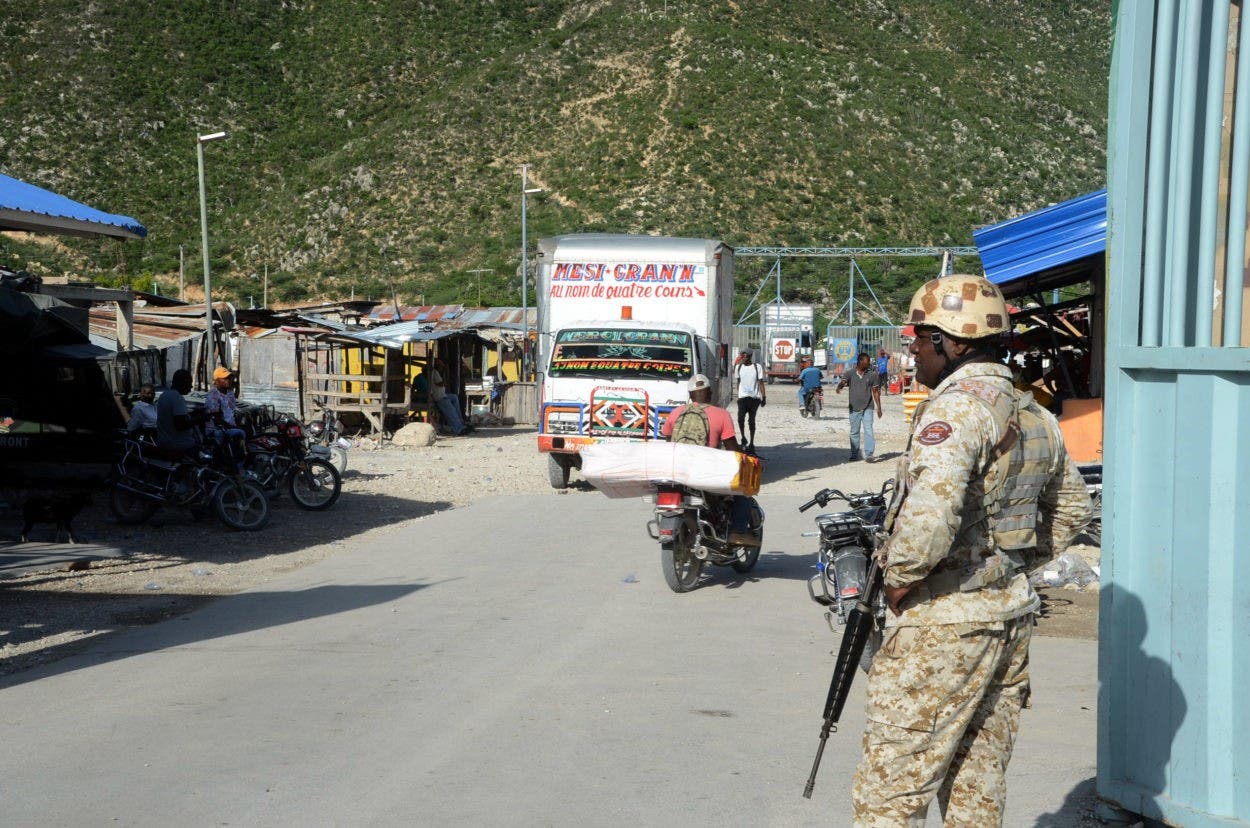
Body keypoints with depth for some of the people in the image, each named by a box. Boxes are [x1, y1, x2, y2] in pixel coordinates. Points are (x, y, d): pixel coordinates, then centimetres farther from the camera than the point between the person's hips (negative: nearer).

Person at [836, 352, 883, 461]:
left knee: (868, 430, -11)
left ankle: (869, 454, -15)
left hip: (867, 408, -1)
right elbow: (843, 382, -14)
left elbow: (875, 392, 10)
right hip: (854, 408, 1)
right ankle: (854, 454, 20)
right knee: (854, 432, 9)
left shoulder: (872, 375, 7)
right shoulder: (850, 374, 4)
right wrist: (839, 387, -39)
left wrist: (879, 407, 5)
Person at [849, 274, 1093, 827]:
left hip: (943, 622, -9)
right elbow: (1072, 508, 25)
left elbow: (931, 513, -33)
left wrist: (899, 579, -17)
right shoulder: (1034, 416, 12)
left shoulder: (957, 409, -18)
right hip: (1011, 614, 9)